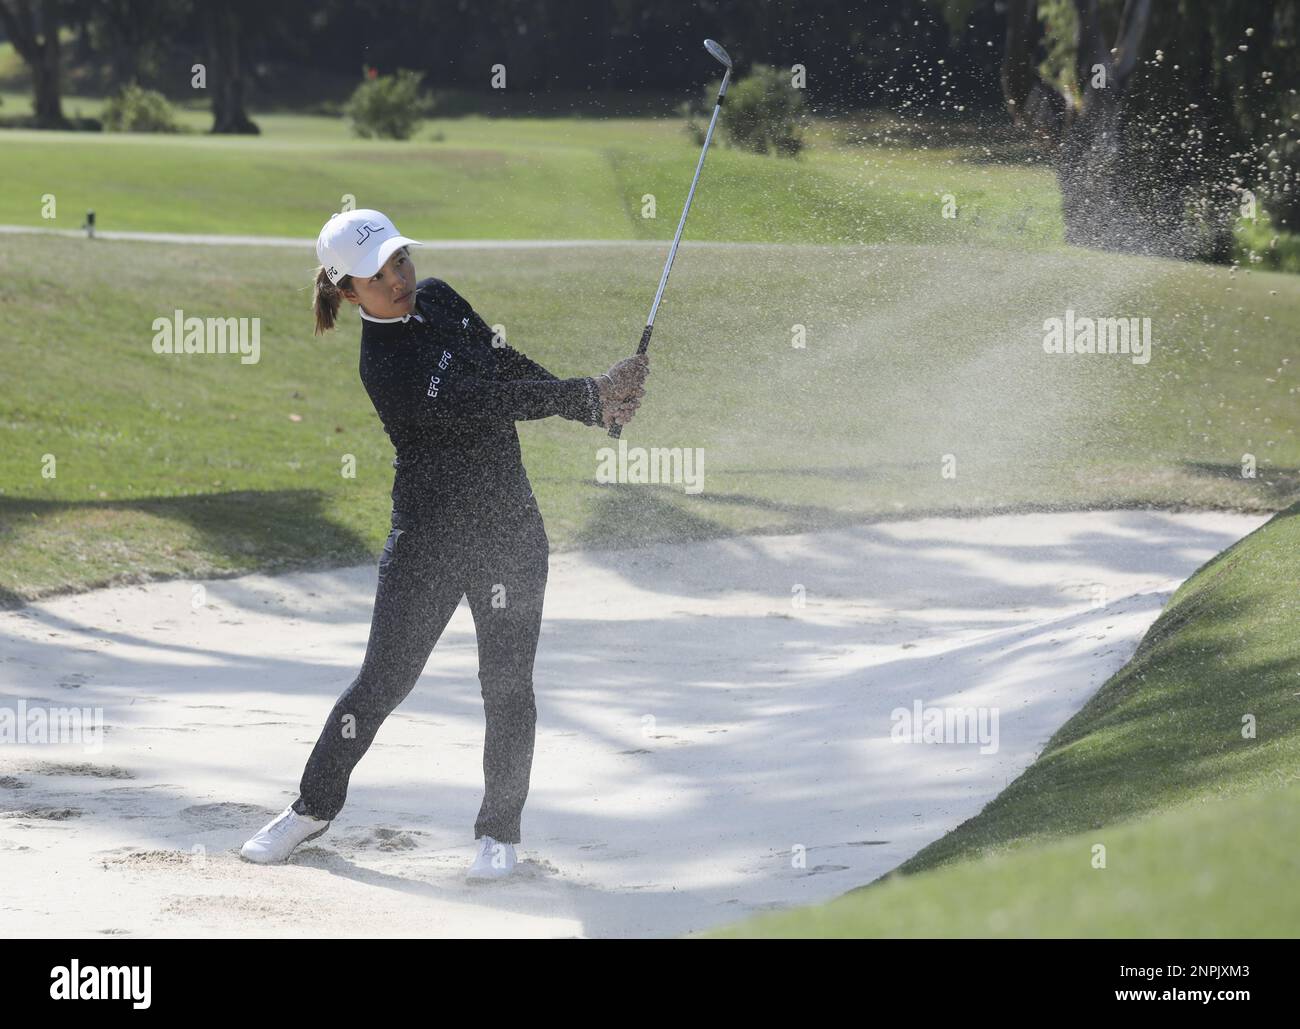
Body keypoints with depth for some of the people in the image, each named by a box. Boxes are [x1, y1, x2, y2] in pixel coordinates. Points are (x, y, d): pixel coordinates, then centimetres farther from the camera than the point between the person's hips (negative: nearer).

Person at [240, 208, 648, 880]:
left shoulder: (436, 298, 5)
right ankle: (314, 807, 20)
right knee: (383, 680, 1)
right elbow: (487, 406, -25)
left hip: (509, 526, 5)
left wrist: (594, 401, 1)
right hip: (428, 535, -5)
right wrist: (590, 395, -26)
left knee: (507, 684, 2)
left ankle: (499, 831, 14)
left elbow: (512, 369, 13)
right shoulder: (384, 368, -19)